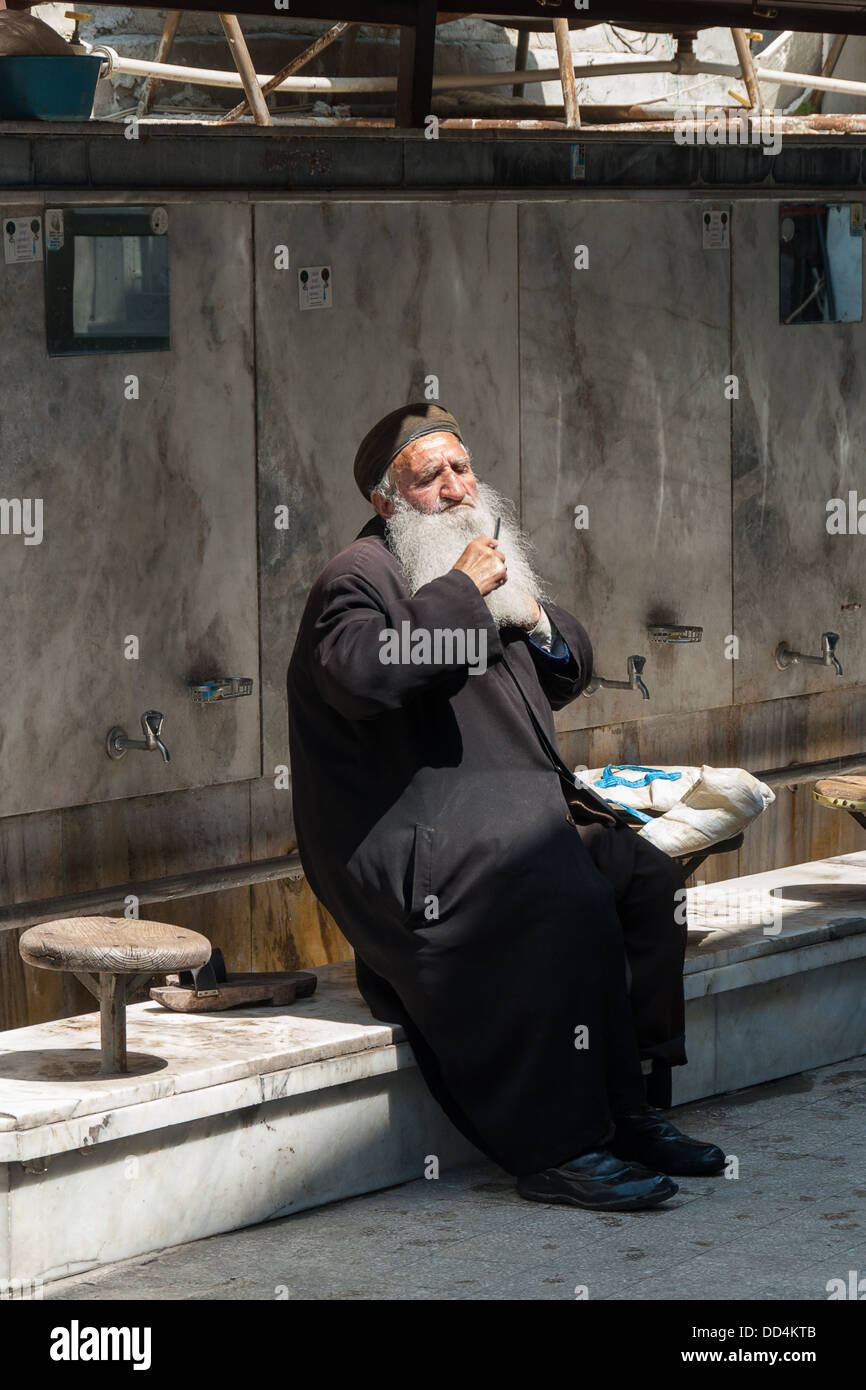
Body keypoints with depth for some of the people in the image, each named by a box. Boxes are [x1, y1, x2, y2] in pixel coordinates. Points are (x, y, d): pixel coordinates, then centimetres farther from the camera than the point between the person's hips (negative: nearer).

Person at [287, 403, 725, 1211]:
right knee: (568, 902, -30)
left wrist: (534, 621, 5)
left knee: (645, 875, -10)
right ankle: (558, 1151, -26)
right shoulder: (357, 581, -7)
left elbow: (570, 673, 27)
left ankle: (624, 1107, -4)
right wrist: (460, 592, -22)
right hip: (406, 847, -9)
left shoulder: (478, 563, 20)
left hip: (510, 812, 9)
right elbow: (365, 675, -29)